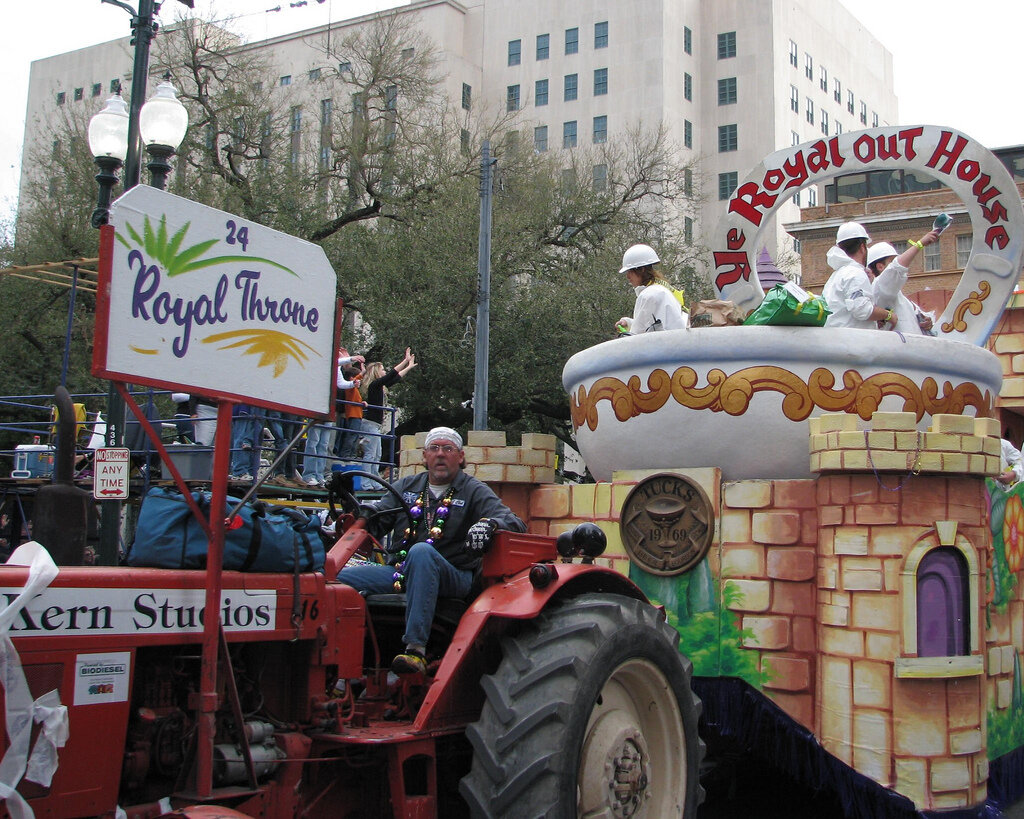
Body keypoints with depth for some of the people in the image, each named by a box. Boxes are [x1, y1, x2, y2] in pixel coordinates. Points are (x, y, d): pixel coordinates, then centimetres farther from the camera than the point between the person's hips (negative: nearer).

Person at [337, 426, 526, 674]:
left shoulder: (474, 491, 10)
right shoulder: (406, 487, 21)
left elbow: (515, 523, -3)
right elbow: (376, 522, 15)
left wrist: (488, 523, -27)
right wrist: (358, 510, -9)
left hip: (453, 577, -4)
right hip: (400, 571, 4)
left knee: (421, 551, -39)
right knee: (336, 578, -19)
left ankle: (416, 649, -44)